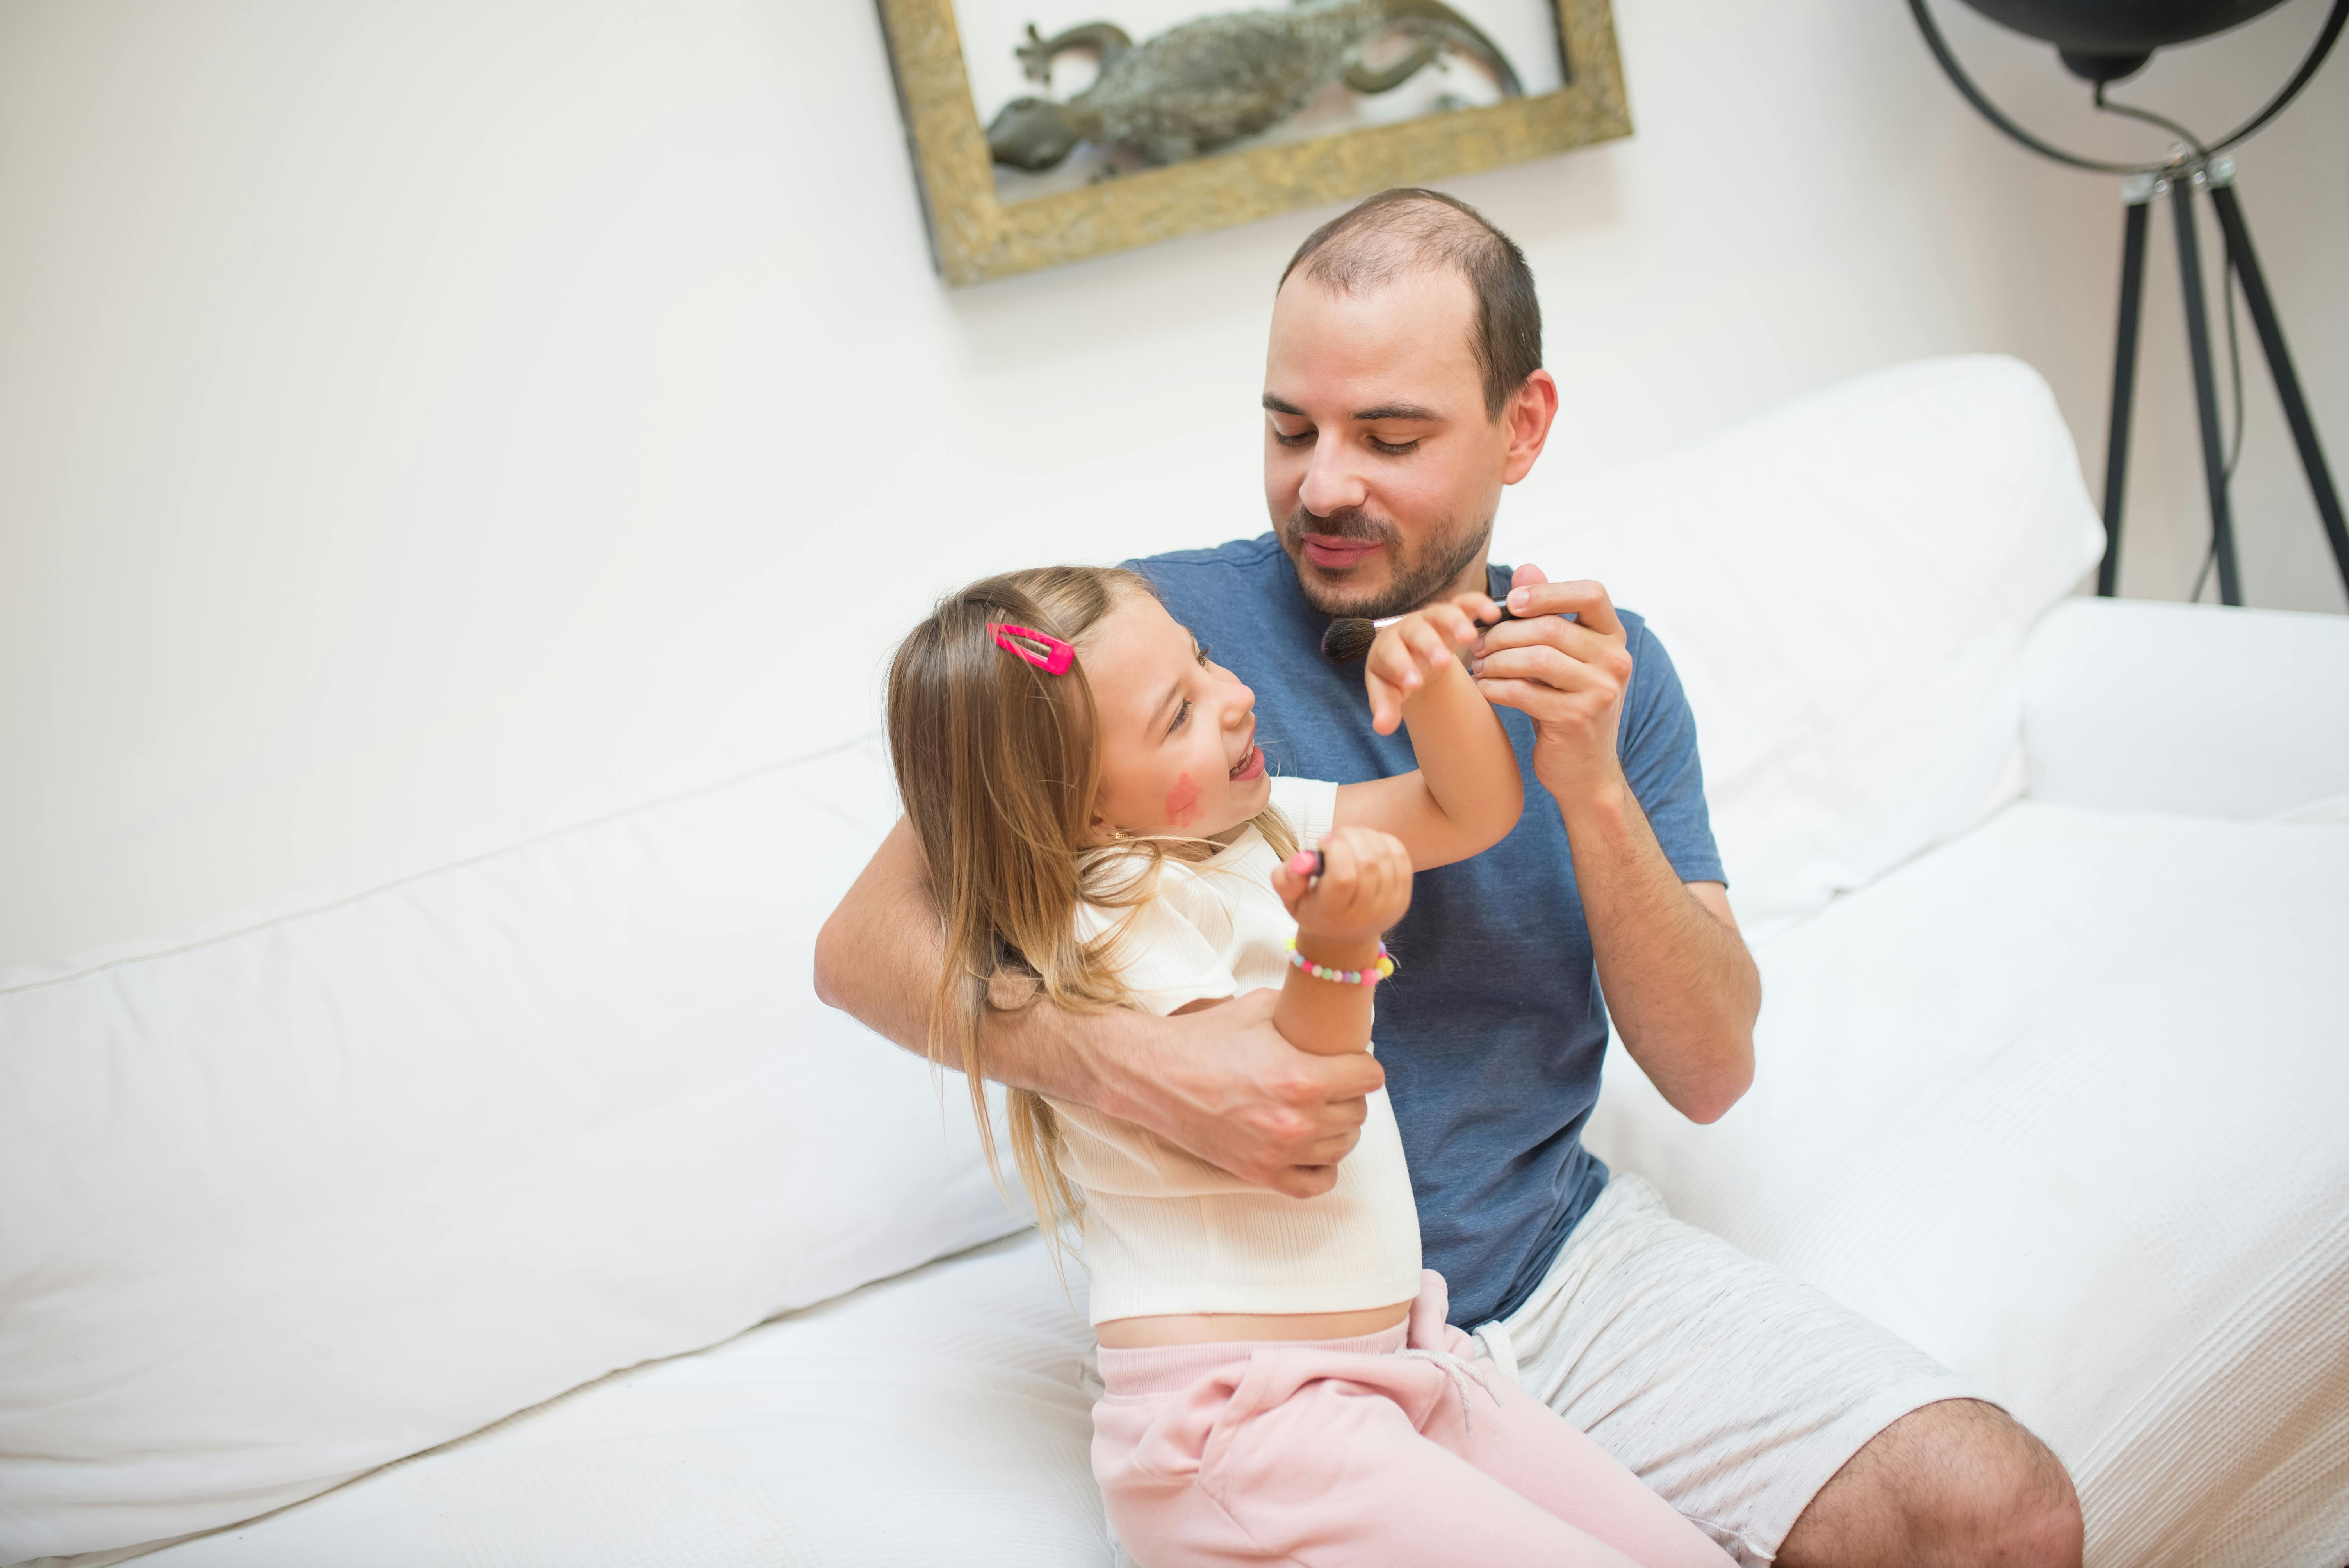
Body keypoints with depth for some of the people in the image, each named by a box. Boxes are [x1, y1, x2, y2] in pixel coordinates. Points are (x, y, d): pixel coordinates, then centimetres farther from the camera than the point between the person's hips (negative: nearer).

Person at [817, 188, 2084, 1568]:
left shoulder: (1602, 670, 2)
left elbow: (1710, 1073, -3)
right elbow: (866, 941, -14)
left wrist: (1589, 788, -18)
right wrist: (1141, 1067, -32)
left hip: (1566, 1257, 4)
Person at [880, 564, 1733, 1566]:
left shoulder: (1255, 827, 9)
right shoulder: (1114, 929, -17)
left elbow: (1472, 812, 14)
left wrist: (1431, 676, -3)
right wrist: (1337, 947, -37)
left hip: (1387, 1359, 8)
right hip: (1237, 1416, -8)